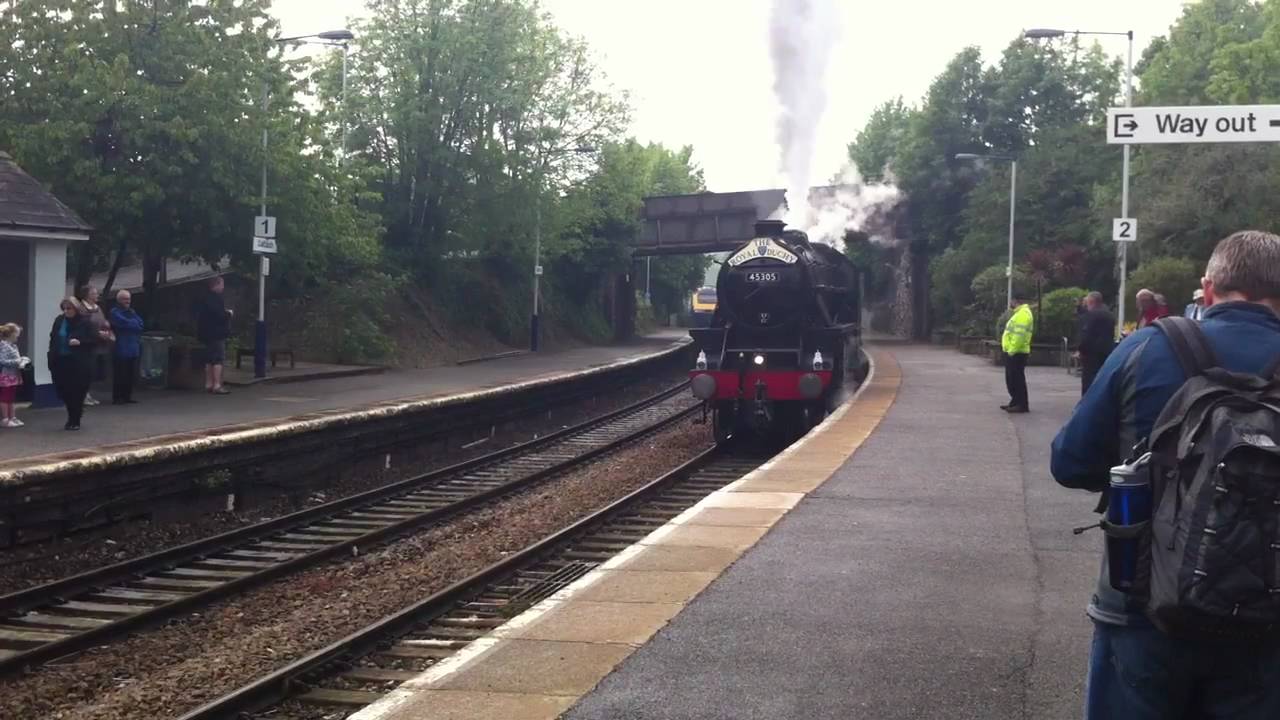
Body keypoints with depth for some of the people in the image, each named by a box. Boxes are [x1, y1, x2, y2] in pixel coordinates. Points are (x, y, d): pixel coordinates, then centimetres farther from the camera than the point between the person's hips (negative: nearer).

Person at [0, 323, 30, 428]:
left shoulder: (13, 345, 11)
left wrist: (22, 360, 3)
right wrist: (17, 361, -22)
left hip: (13, 376, 9)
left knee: (10, 398, 15)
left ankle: (12, 418, 21)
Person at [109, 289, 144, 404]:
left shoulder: (131, 312, 20)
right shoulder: (115, 312, -2)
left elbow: (140, 324, 7)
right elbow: (125, 323, -17)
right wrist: (135, 324, 0)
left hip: (133, 348, 7)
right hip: (121, 349, -7)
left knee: (131, 374, 7)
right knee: (120, 374, -6)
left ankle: (127, 396, 15)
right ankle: (117, 398, -2)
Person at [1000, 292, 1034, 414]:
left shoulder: (1023, 314, -16)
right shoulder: (1020, 313, 19)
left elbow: (1019, 334, -25)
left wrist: (1012, 349, -24)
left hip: (1016, 353, -11)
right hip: (1013, 352, 11)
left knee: (1017, 379, -8)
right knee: (1012, 379, 16)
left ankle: (1022, 405, -6)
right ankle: (1015, 402, 23)